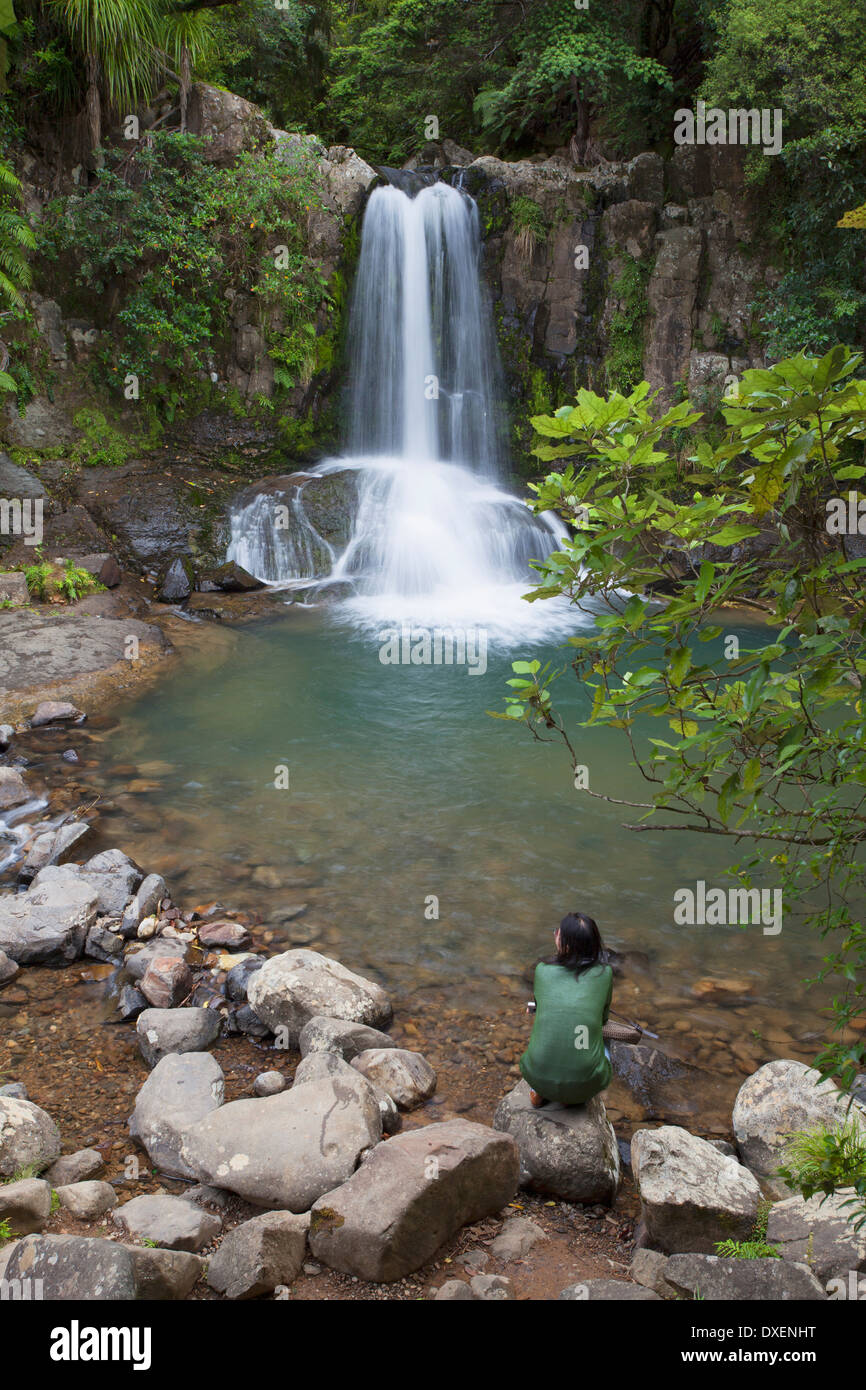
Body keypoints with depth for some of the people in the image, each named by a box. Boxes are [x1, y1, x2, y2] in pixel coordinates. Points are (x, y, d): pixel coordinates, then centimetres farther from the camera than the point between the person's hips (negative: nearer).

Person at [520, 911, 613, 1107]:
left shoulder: (542, 970, 1)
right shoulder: (604, 973, -1)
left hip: (539, 1074, 2)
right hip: (585, 1082, -1)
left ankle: (538, 1090, 17)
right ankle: (574, 1095, 13)